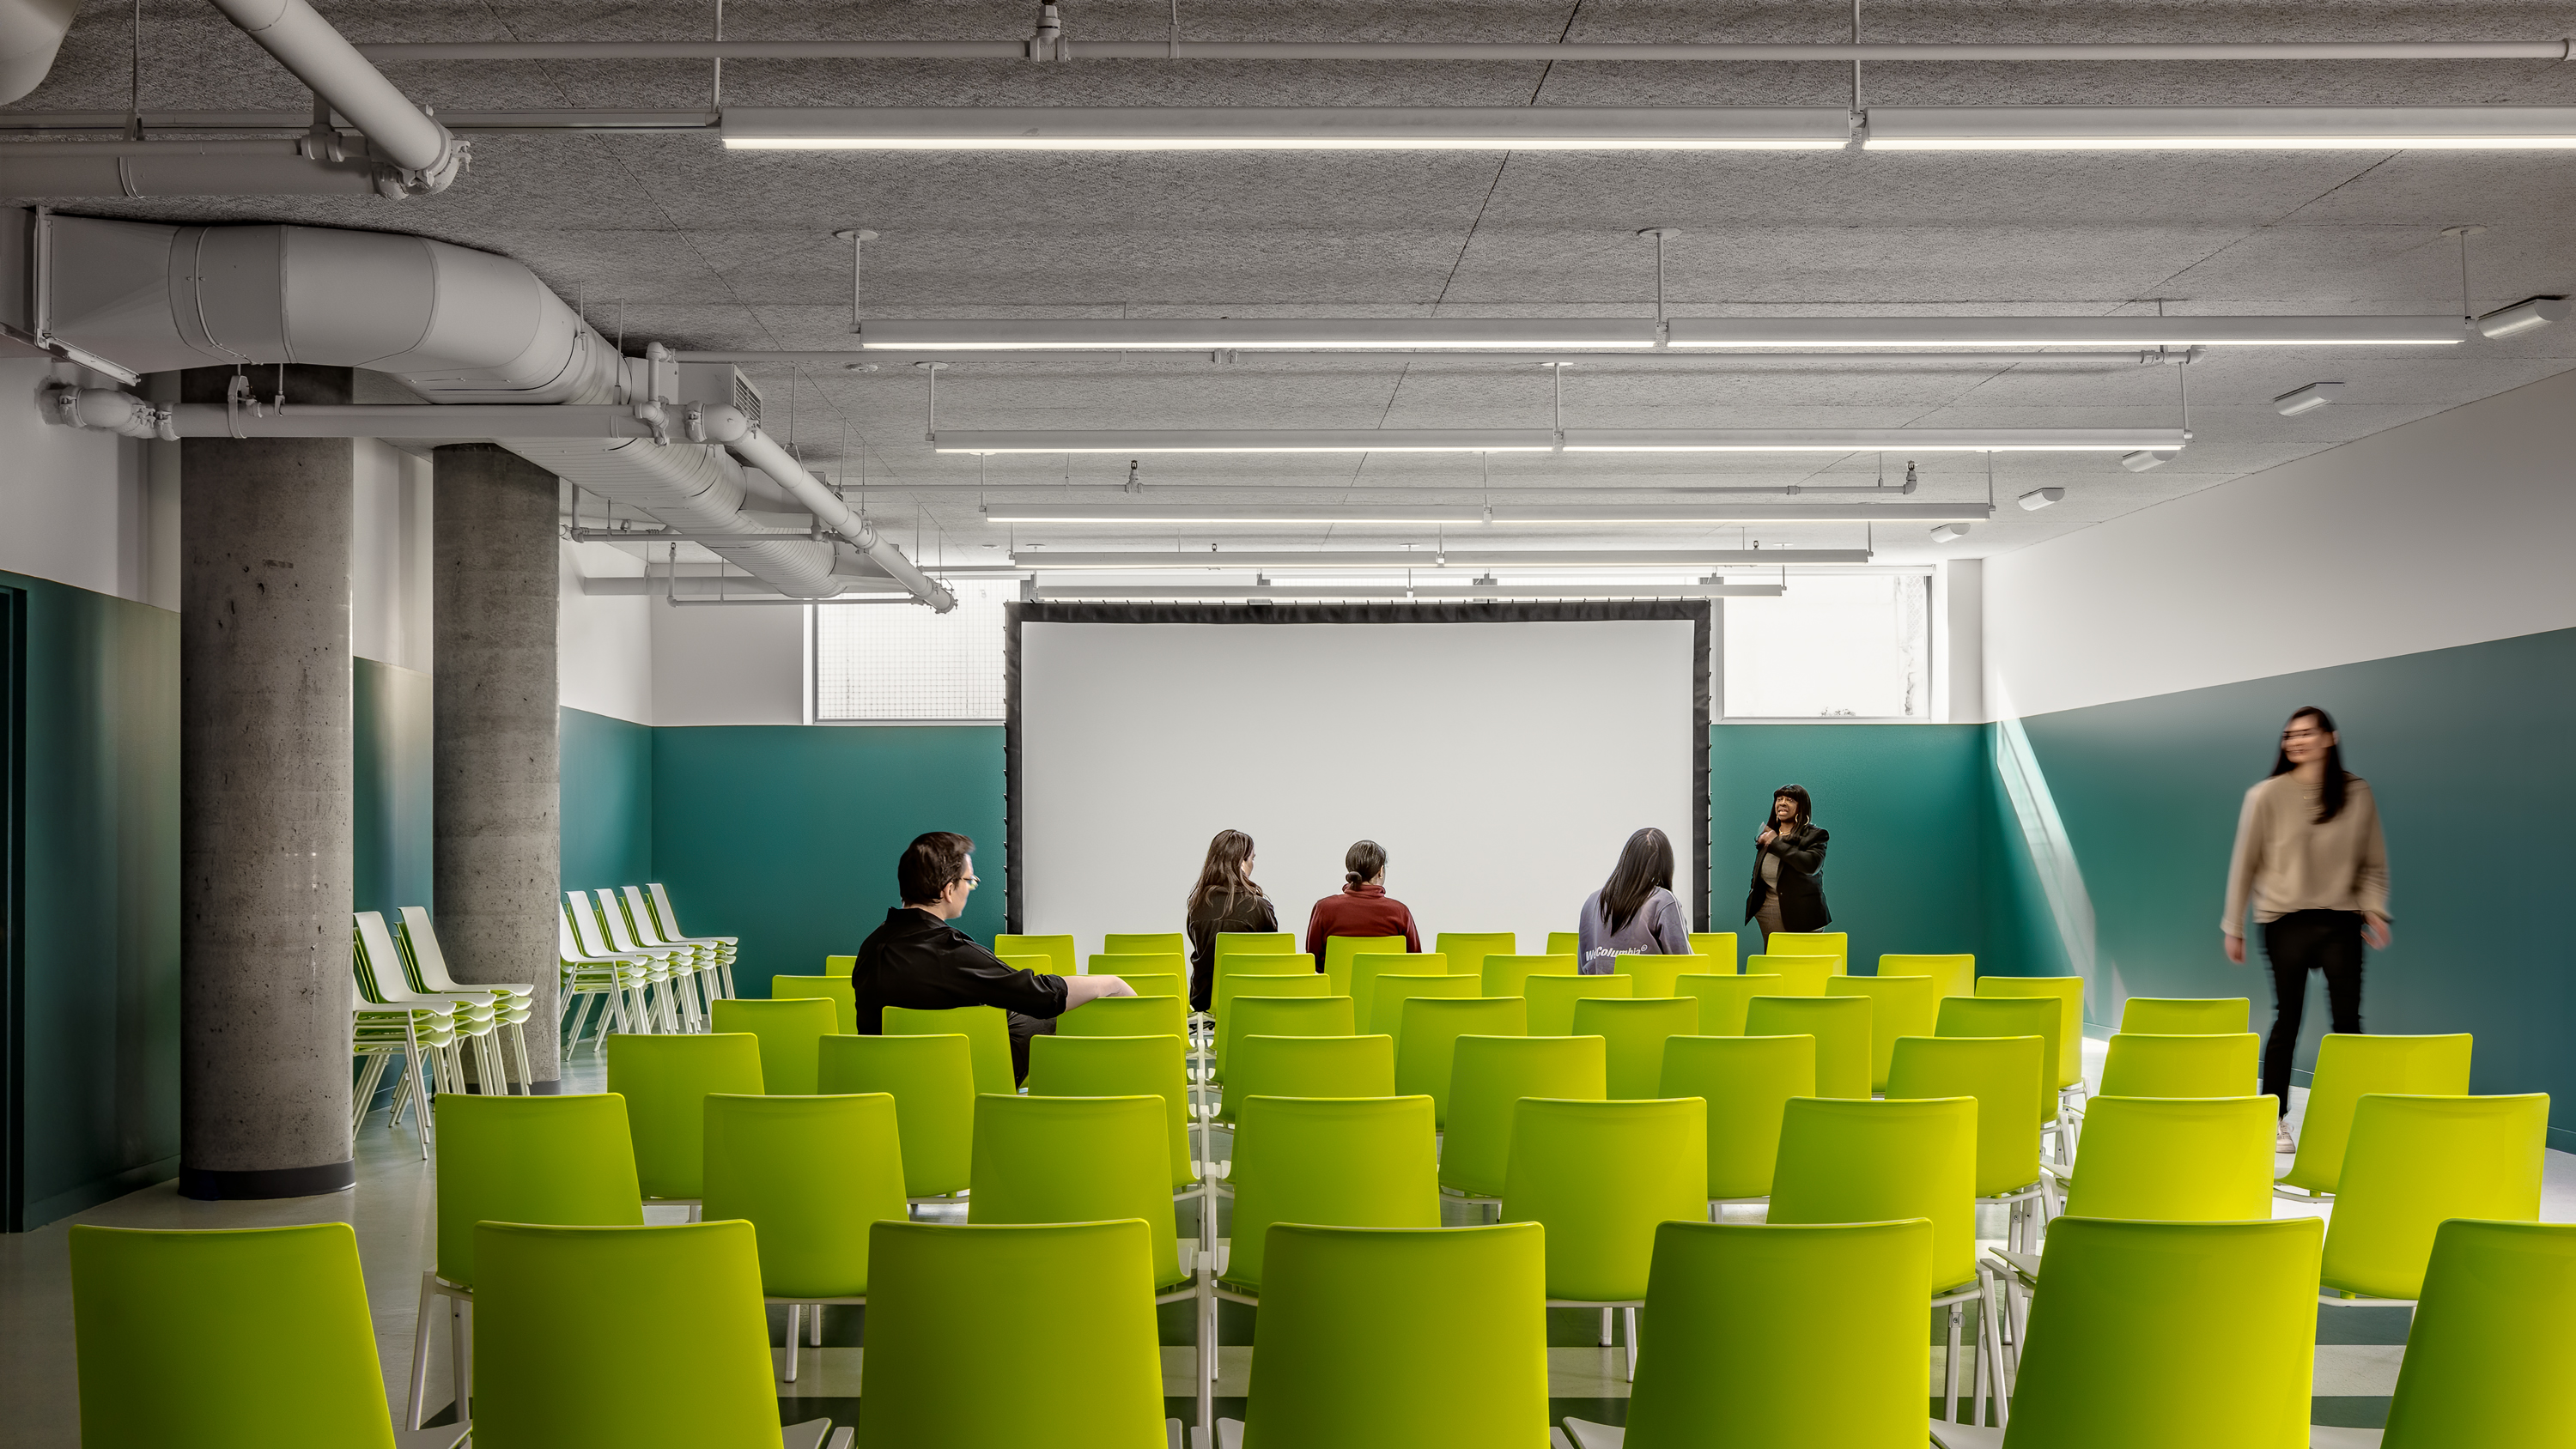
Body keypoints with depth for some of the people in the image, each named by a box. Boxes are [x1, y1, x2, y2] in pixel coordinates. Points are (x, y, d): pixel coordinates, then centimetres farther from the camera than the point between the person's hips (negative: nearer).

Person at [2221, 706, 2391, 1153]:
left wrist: (2373, 906, -5)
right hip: (2286, 921, -2)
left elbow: (2374, 860, 11)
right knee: (2287, 1019, 1)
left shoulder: (2357, 793, 5)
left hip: (2340, 922, 2)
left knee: (2348, 1019, -1)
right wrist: (2233, 926, 2)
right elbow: (2245, 863, 2)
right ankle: (2275, 1120, 10)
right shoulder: (2267, 795, -1)